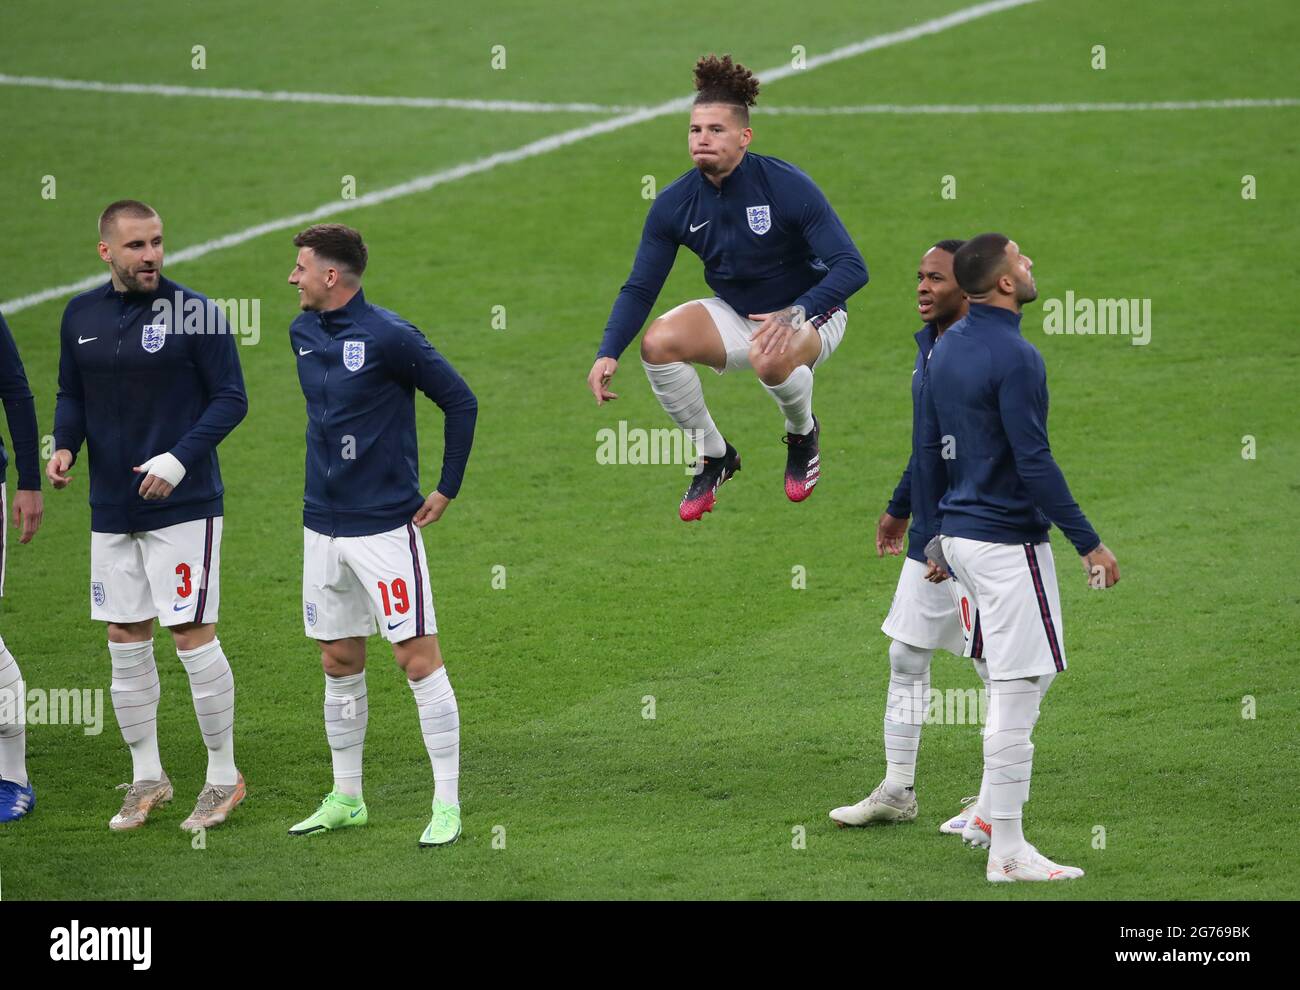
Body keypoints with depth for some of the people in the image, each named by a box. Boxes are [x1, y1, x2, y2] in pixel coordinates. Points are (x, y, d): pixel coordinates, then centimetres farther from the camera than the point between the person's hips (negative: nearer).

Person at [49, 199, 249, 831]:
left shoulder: (193, 312, -9)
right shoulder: (81, 316, 6)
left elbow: (230, 398, -8)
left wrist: (180, 458, -19)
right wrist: (64, 446, -3)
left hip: (184, 505, -5)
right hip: (111, 511, 5)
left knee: (192, 636, -6)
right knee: (125, 640, 9)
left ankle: (224, 776, 7)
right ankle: (146, 778, 20)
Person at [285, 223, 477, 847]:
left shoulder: (388, 337, -14)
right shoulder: (303, 333, 7)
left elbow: (461, 402, -9)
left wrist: (448, 489, -6)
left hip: (386, 525, -7)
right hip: (322, 525, 7)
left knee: (418, 660, -7)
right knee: (339, 664, 12)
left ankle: (447, 804, -3)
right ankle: (346, 800, 22)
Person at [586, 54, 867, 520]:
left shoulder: (787, 185, -23)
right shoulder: (674, 204, -11)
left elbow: (850, 267, -27)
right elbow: (640, 288, -6)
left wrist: (793, 316, -43)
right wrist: (608, 353, -23)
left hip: (808, 313, -4)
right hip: (734, 315, 5)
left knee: (772, 358, -39)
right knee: (659, 342, -23)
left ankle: (803, 434, -1)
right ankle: (714, 458, 0)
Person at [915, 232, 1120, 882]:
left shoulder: (947, 348, 9)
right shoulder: (1014, 357, -18)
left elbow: (928, 451, 15)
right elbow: (1034, 462, -20)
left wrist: (937, 535, 22)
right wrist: (1089, 544, -16)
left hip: (961, 532, 9)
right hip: (1008, 542, -9)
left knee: (1030, 675, 22)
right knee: (1018, 691, -4)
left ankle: (991, 808, 23)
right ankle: (1007, 852, -2)